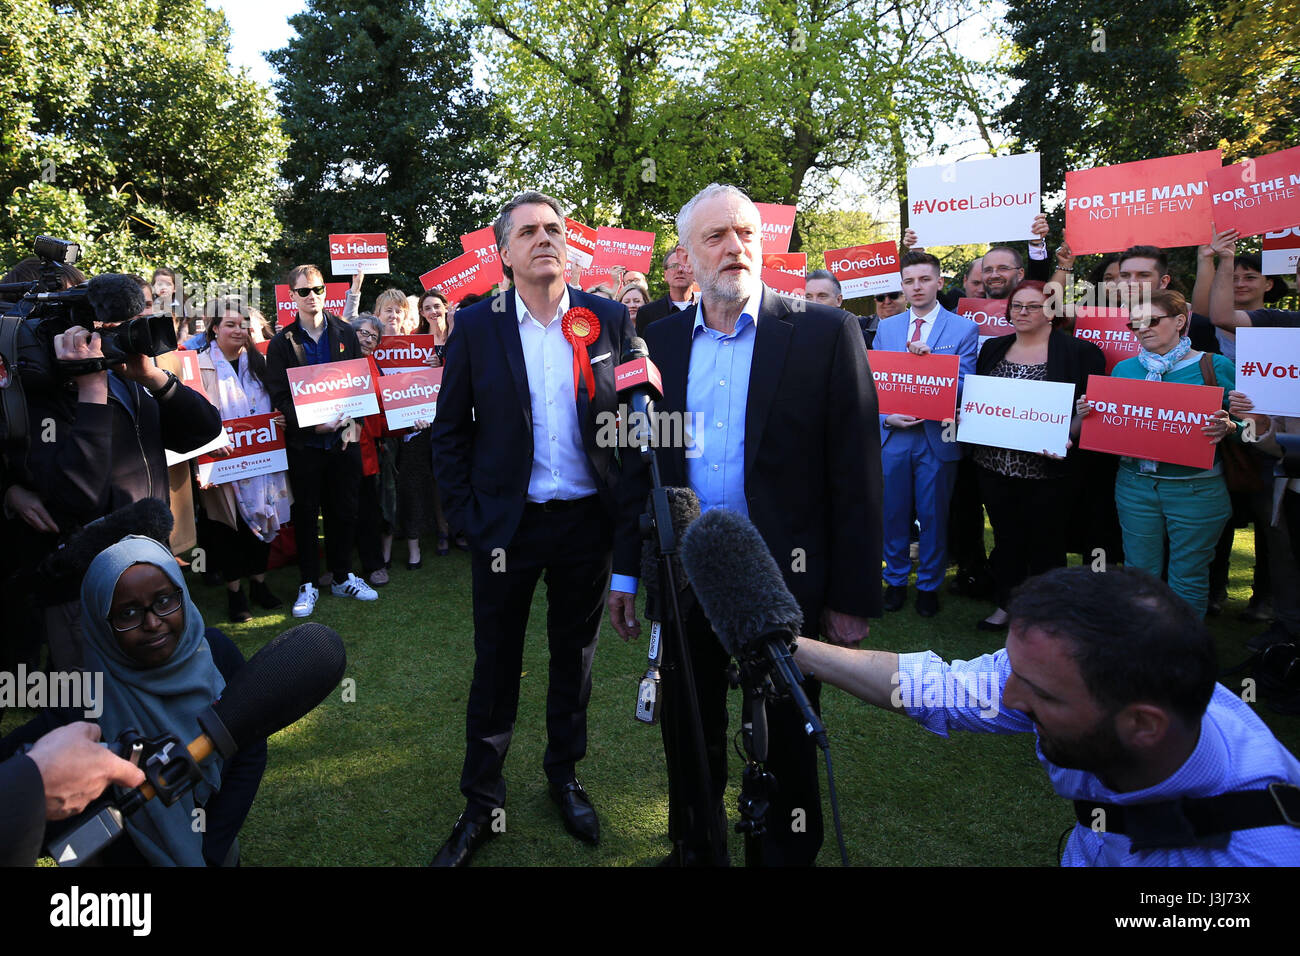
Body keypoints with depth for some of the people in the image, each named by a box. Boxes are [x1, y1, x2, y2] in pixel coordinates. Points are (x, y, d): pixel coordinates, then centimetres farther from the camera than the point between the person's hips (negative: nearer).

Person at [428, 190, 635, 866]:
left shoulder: (609, 319, -1)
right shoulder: (475, 327, -3)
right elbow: (450, 431, 1)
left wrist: (623, 507, -5)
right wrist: (465, 517, -5)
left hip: (586, 523, 1)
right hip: (506, 525, -1)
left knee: (575, 657, 17)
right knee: (496, 664, 11)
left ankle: (565, 778, 39)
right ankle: (480, 805, 28)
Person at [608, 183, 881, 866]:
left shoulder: (824, 334, -8)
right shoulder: (659, 341, 3)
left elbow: (855, 473, -9)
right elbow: (639, 466, 7)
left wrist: (852, 597, -10)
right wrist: (625, 572, 6)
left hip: (785, 578, -3)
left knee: (786, 741, 16)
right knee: (688, 734, 19)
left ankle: (789, 854, 40)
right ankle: (695, 849, 44)